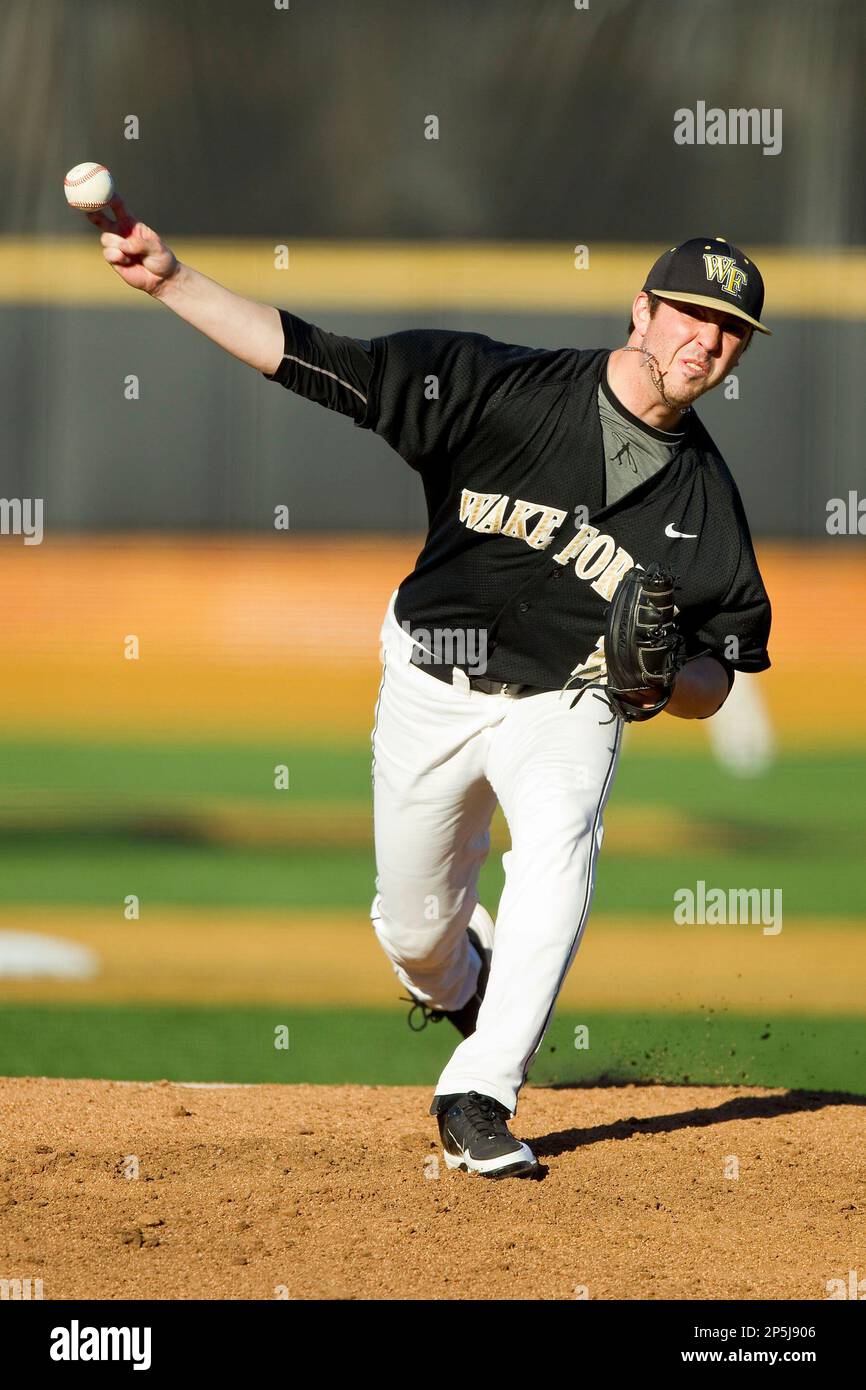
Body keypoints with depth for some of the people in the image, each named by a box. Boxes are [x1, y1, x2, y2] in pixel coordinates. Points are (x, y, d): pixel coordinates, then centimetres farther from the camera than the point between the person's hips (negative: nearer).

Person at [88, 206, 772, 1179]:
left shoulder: (705, 498, -9)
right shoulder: (503, 390, -18)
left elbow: (712, 688, 0)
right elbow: (314, 360, -21)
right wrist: (170, 281, -31)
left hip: (566, 701, 0)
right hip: (432, 688, 0)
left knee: (560, 843, -29)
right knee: (414, 929, 7)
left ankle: (477, 1100, -25)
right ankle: (461, 986, 46)